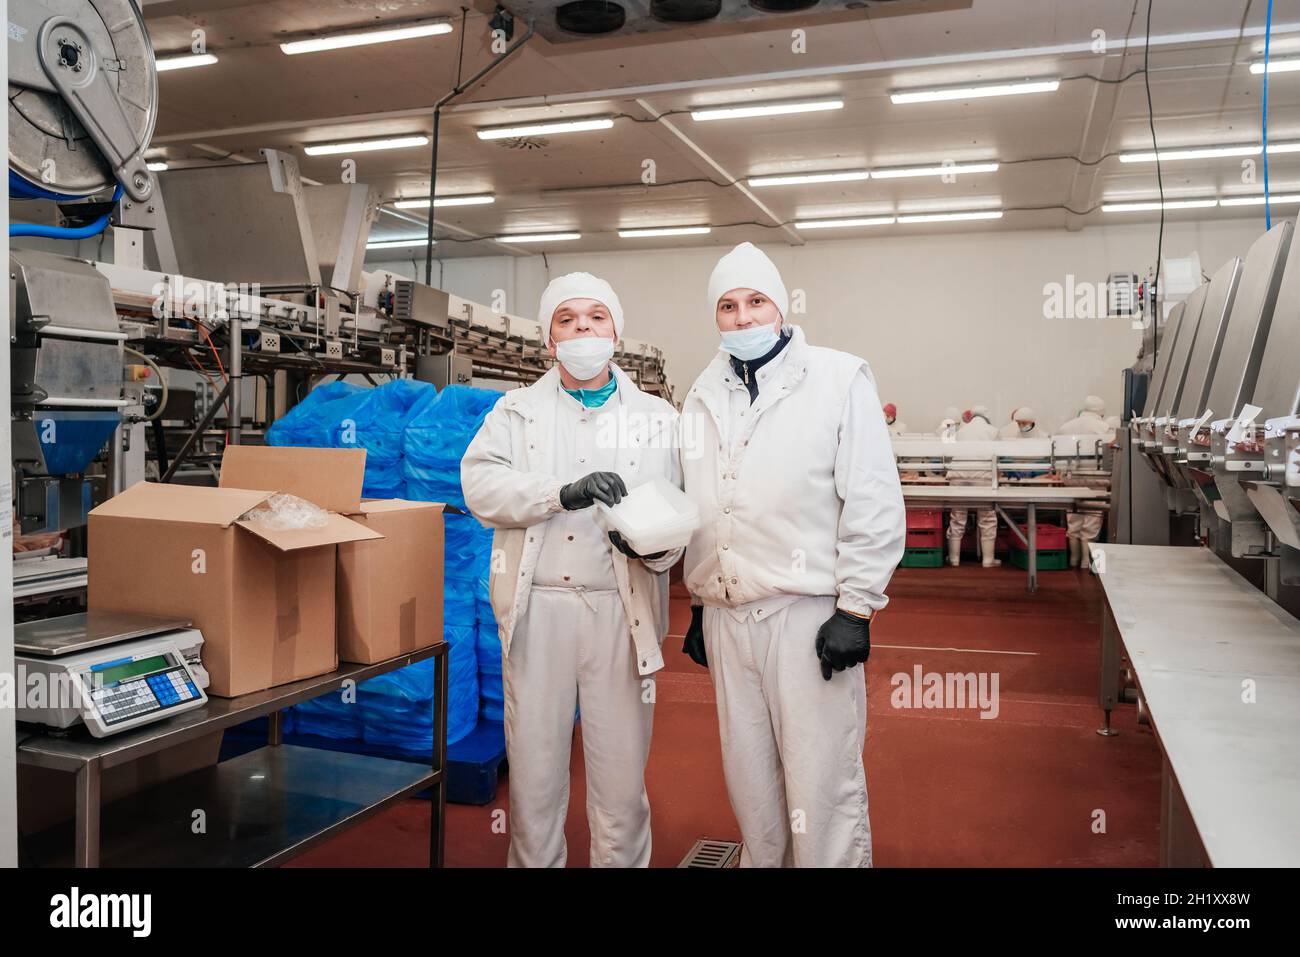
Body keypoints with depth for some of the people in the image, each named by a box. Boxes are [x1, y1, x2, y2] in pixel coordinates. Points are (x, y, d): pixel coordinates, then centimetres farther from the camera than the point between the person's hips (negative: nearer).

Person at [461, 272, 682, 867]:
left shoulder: (657, 417, 11)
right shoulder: (516, 410, 11)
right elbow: (480, 483, -5)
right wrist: (564, 493, -19)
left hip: (622, 611, 0)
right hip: (537, 606, 1)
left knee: (622, 778, 6)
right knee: (534, 770, 10)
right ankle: (533, 861, 29)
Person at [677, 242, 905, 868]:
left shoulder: (838, 379, -4)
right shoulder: (702, 398, 13)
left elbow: (874, 503, -8)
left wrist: (856, 609, -11)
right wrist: (699, 604, 18)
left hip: (808, 615, -5)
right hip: (726, 618, 5)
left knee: (821, 781, -1)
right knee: (749, 774, 15)